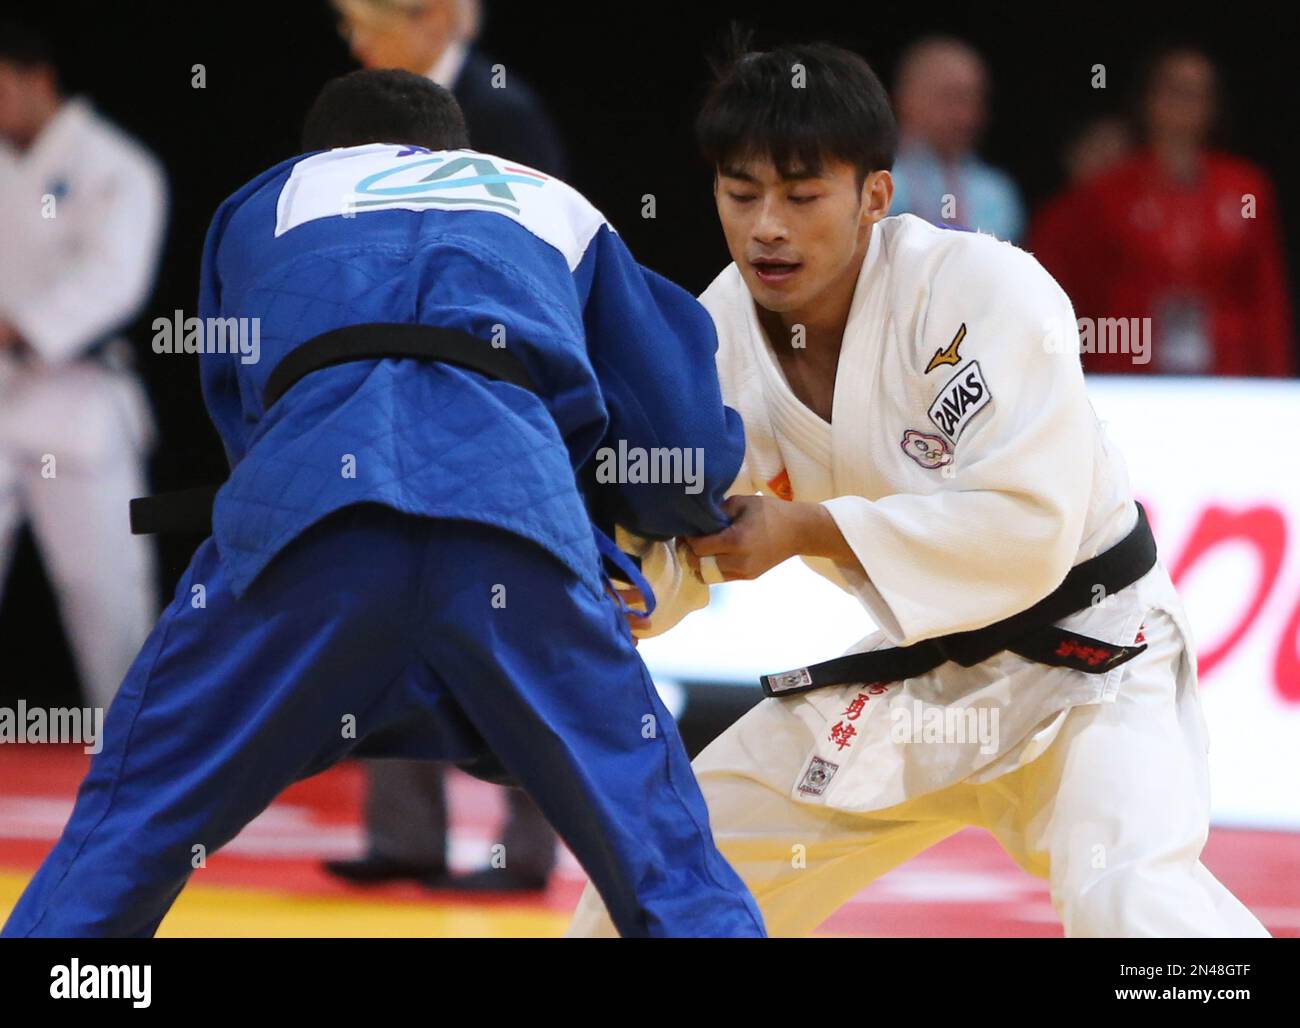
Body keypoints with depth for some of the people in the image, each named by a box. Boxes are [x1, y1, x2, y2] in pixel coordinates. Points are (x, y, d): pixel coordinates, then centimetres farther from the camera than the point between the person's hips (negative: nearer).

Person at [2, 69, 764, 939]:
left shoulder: (264, 205, 36)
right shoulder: (558, 207, 37)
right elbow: (689, 449, 35)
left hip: (306, 492, 0)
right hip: (522, 494, 0)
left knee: (122, 846, 12)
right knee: (669, 869, 12)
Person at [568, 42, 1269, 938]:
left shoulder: (986, 289, -25)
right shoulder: (722, 334, -7)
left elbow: (1025, 528, -32)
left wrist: (803, 530, -34)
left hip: (1083, 660, -7)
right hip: (909, 675, 7)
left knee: (1130, 897, -34)